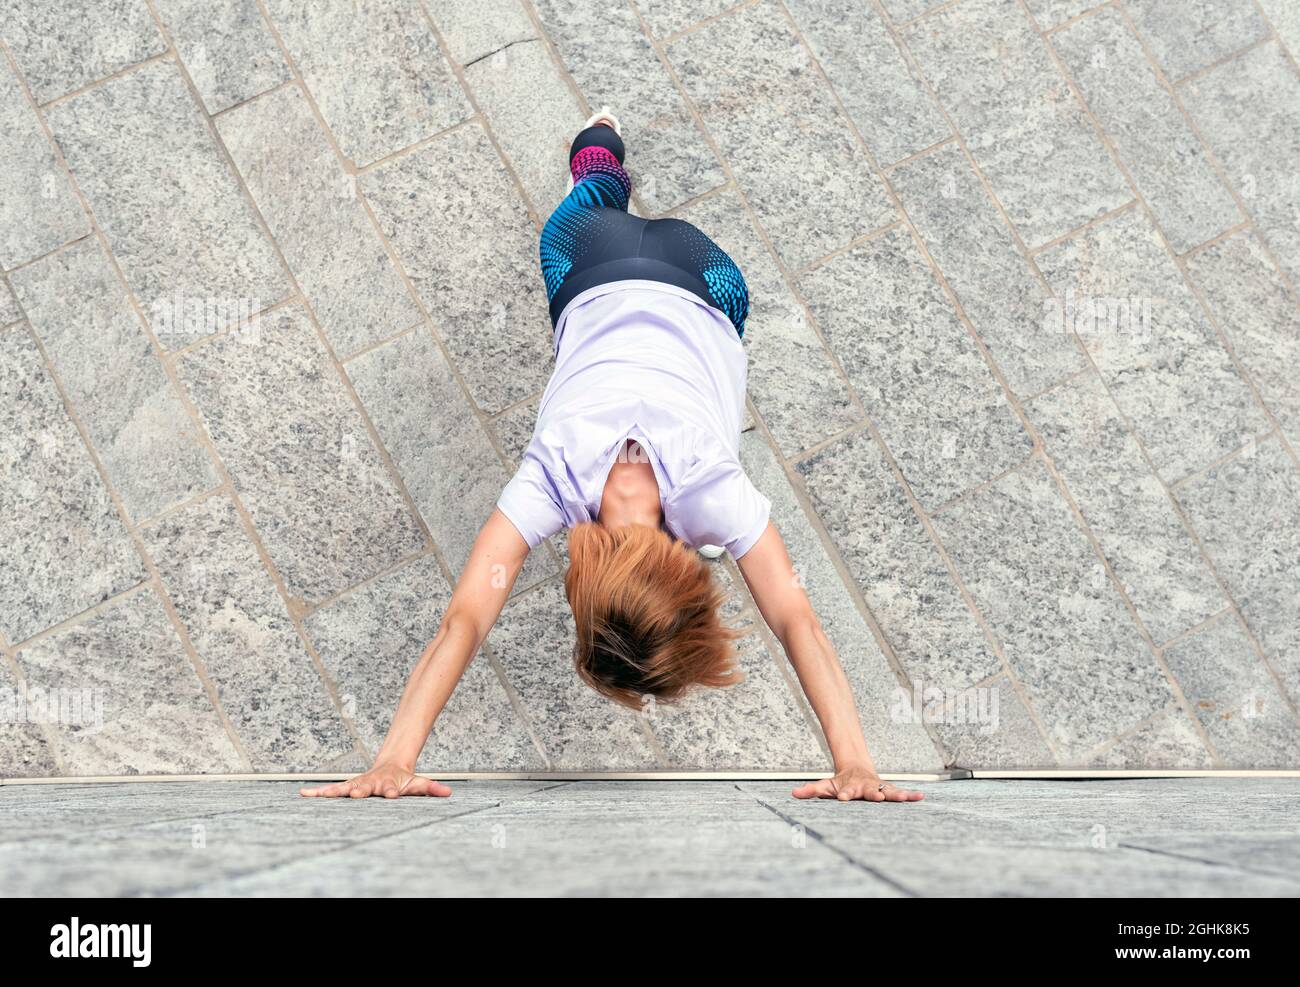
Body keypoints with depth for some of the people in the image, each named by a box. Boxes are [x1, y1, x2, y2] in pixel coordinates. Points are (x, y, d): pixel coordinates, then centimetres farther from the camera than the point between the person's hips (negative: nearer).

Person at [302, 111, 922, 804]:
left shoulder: (711, 485, -45)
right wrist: (393, 761, -59)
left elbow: (797, 624, -46)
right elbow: (462, 623, -49)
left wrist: (854, 765, -55)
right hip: (600, 288, 2)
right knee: (595, 213, 38)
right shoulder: (552, 476, -44)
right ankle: (601, 150, 69)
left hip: (695, 280, -1)